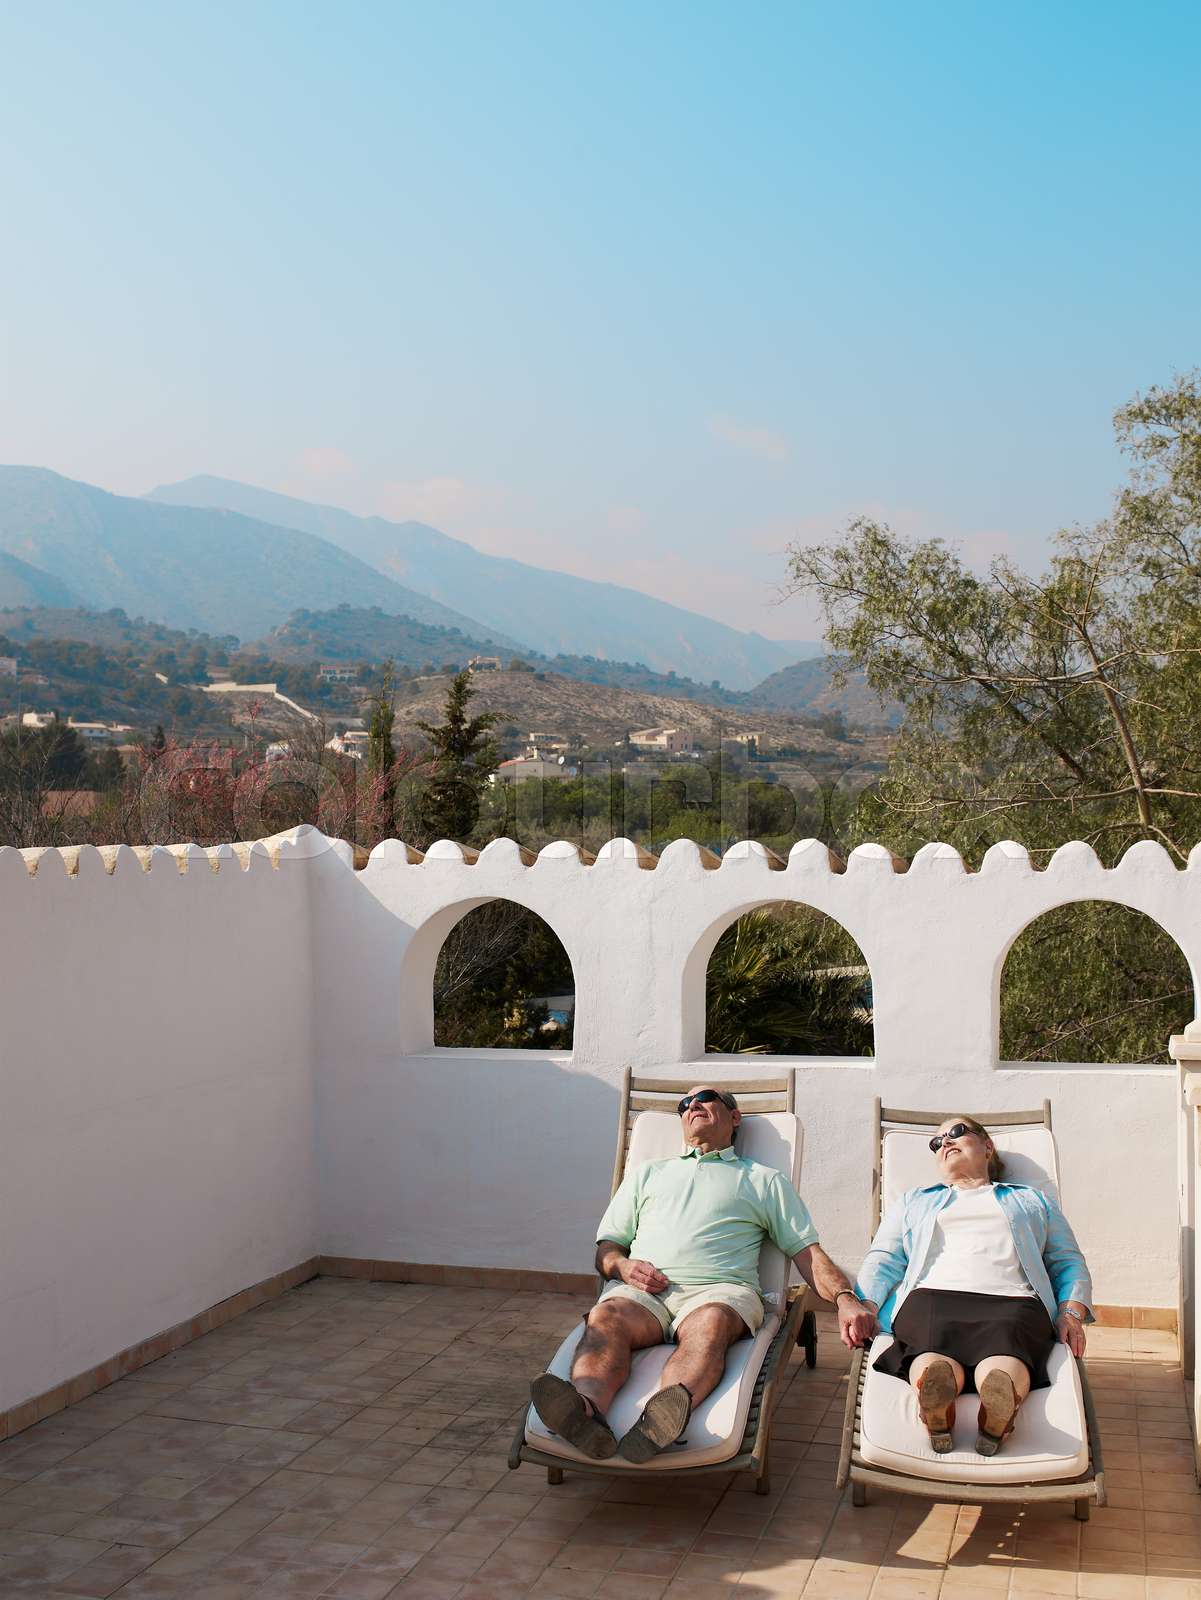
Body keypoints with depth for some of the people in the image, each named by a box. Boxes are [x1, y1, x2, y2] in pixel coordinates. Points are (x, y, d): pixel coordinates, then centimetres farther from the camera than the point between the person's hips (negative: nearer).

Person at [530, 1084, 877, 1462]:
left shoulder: (765, 1180, 28)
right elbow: (605, 1247, 28)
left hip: (720, 1289, -2)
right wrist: (623, 1266, 2)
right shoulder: (648, 1173, 35)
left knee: (710, 1324, -39)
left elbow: (808, 1252, 18)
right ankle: (587, 1410, -62)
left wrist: (846, 1299, -3)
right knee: (605, 1317, -35)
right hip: (642, 1289, 2)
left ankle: (661, 1418, -67)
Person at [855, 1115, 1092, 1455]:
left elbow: (1068, 1262, 26)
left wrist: (1072, 1312, 4)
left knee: (1003, 1359, -40)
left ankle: (996, 1418, -67)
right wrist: (865, 1305, 2)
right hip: (932, 1298, 0)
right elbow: (883, 1261, 24)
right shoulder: (913, 1202, 37)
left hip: (1012, 1302, 0)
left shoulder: (1033, 1201, 36)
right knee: (933, 1357, -40)